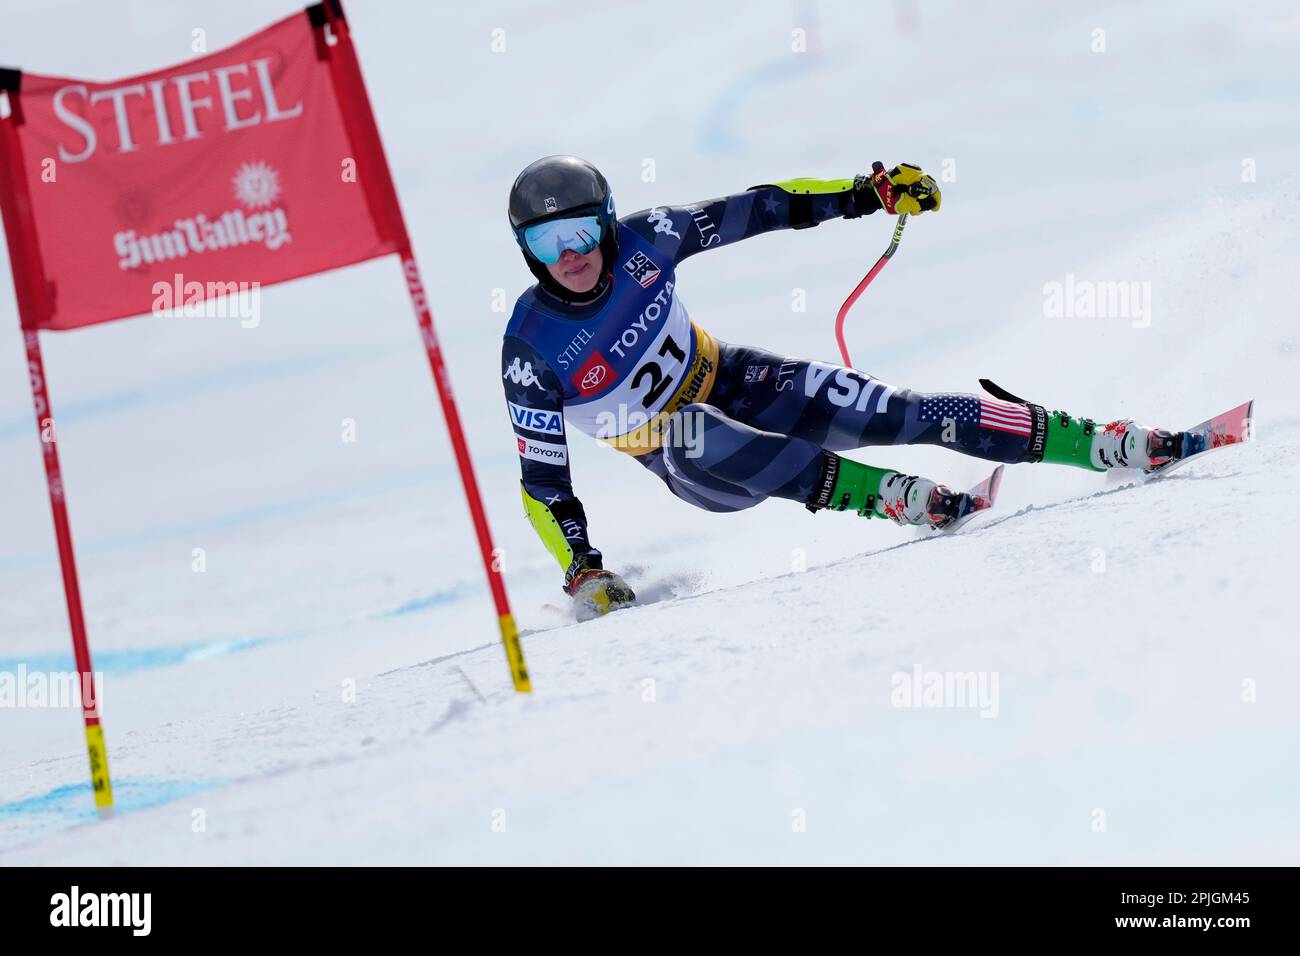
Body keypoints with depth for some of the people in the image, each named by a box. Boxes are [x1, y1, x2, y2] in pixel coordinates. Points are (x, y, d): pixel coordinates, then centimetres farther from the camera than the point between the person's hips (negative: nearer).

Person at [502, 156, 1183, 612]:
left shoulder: (641, 242, -17)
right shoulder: (532, 349, -22)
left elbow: (752, 212, -7)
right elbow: (541, 475, -14)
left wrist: (862, 194, -12)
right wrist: (580, 566, -23)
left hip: (727, 381, 3)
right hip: (684, 462, -2)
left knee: (892, 412, -17)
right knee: (691, 436, -40)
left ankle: (1107, 444, -15)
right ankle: (892, 497, -39)